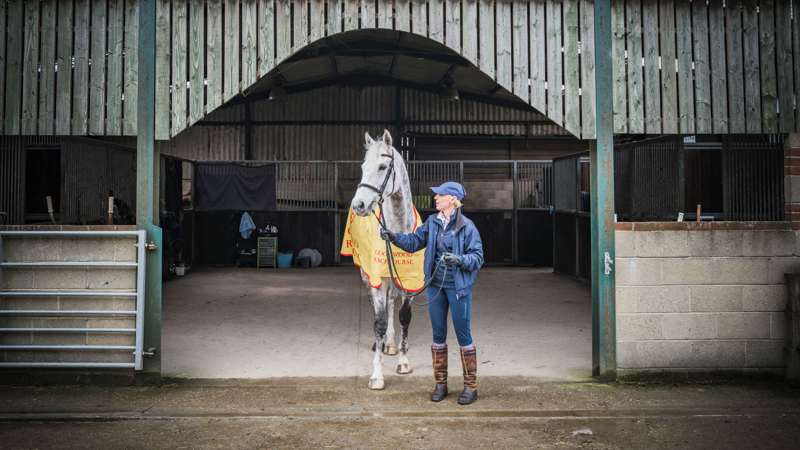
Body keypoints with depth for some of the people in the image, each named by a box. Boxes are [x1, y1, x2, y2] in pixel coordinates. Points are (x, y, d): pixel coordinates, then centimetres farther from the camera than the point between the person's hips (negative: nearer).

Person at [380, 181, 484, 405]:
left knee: (463, 335, 2)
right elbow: (414, 241, 9)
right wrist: (394, 237, -5)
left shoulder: (467, 226, -12)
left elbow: (478, 257, -13)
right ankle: (440, 384, 24)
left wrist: (460, 260, -29)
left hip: (458, 287, -5)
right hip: (435, 286, 5)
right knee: (438, 335, 12)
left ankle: (471, 386, 14)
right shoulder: (432, 222, 4)